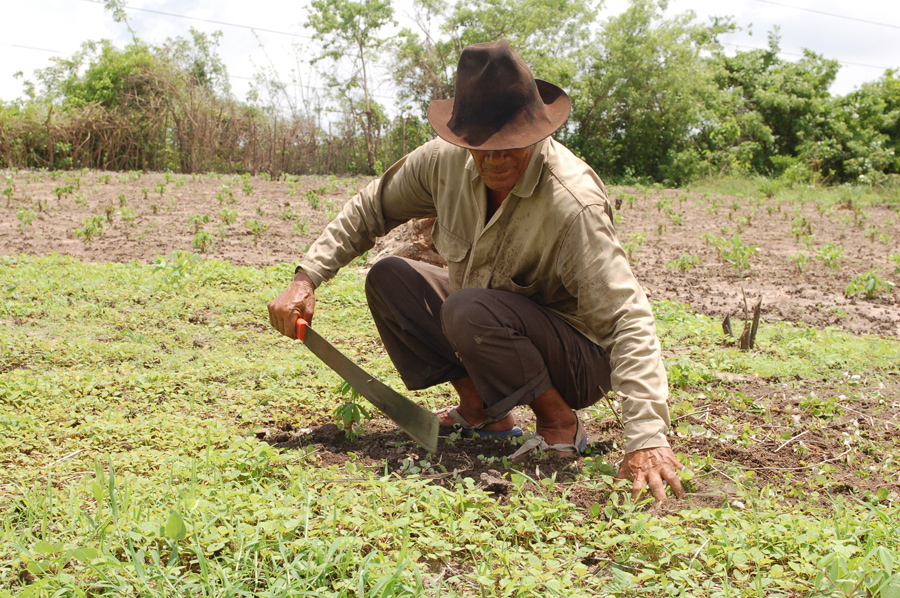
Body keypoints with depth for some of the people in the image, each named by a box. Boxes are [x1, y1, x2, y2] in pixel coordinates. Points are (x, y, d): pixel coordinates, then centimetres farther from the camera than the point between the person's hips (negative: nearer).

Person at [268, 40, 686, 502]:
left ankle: (560, 423, -9)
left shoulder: (572, 206, -32)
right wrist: (305, 279, -7)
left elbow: (628, 319, -35)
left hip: (580, 359, -7)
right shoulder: (445, 161, -13)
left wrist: (646, 436, -45)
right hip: (492, 333, 7)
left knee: (469, 310, -34)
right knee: (388, 278, -5)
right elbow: (368, 210, 3)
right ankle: (484, 412, 0)